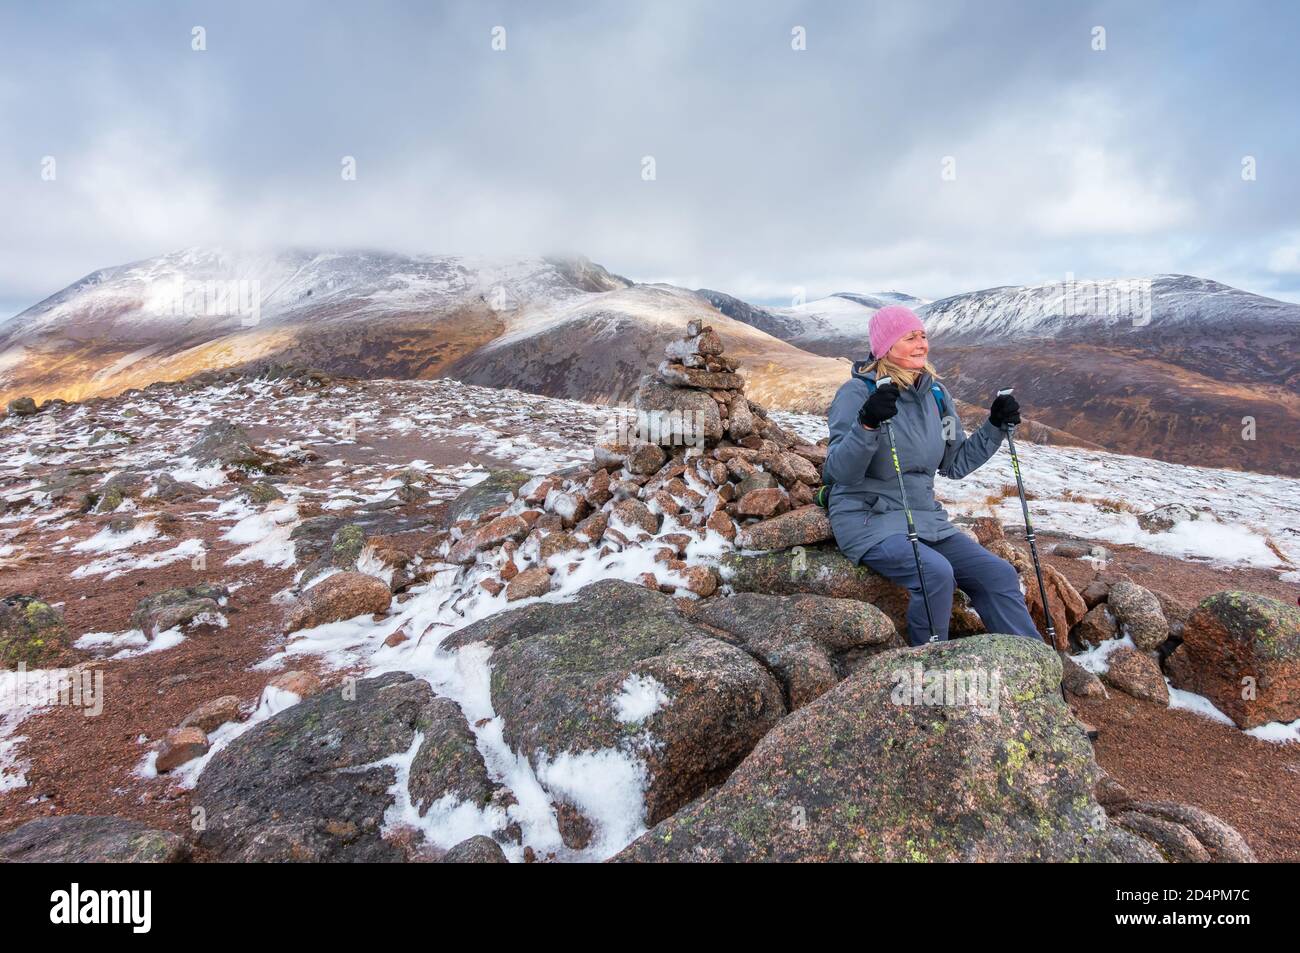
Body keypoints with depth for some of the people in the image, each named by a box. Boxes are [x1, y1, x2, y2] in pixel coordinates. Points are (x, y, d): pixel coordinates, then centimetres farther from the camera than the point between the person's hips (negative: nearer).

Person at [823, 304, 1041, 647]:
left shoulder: (937, 394, 9)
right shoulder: (857, 393, -11)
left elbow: (955, 464, 18)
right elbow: (839, 473, -20)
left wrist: (995, 426, 7)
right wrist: (867, 425, -34)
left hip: (925, 517, 7)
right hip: (867, 520, -7)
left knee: (999, 574, -2)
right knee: (935, 572, -30)